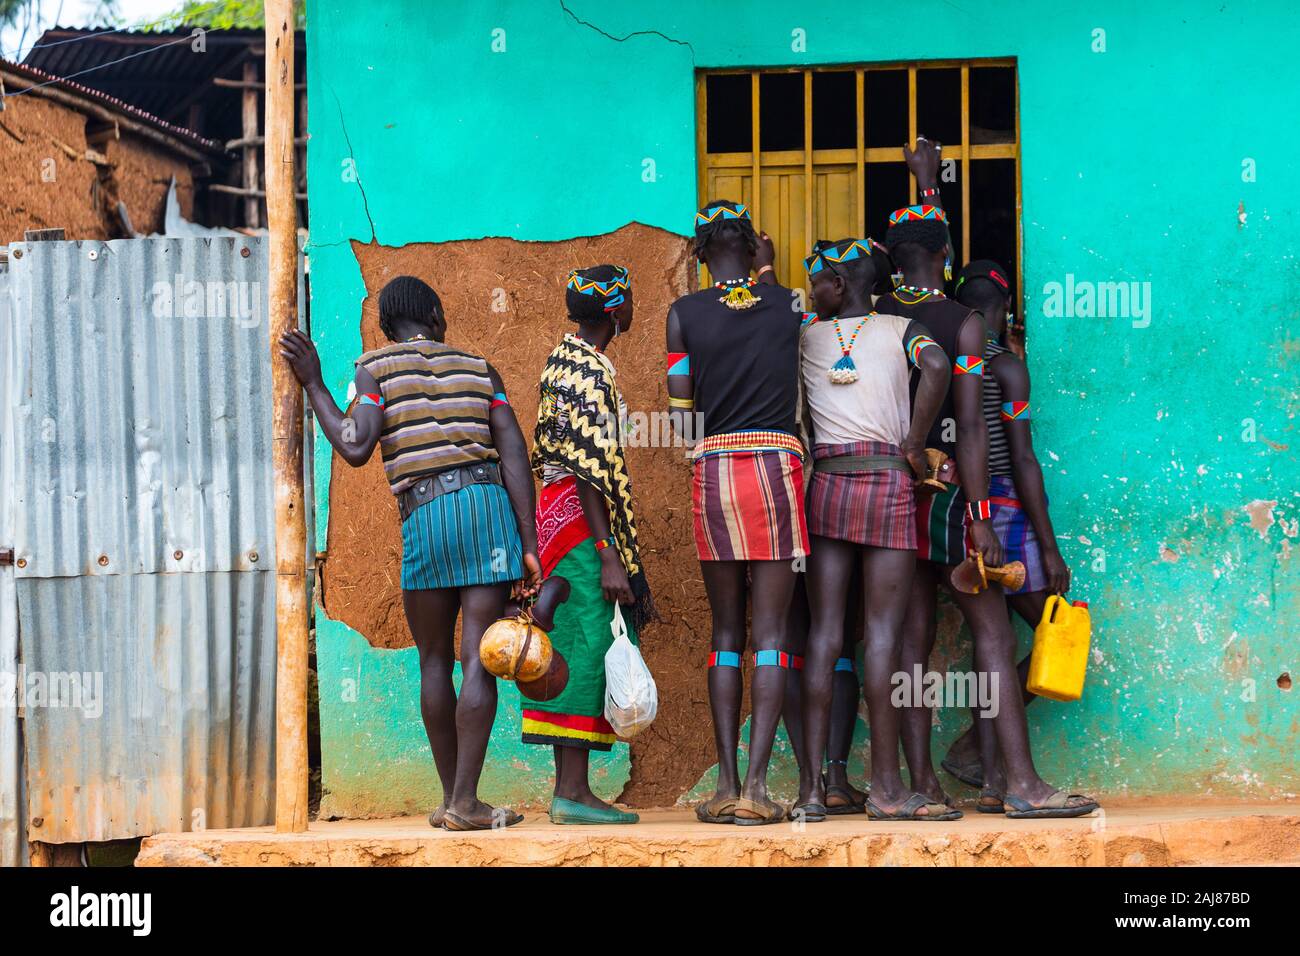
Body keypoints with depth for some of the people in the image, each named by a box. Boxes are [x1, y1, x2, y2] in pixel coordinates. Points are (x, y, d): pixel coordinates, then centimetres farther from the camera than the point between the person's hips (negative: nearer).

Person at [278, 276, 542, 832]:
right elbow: (515, 457, 4)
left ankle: (450, 798, 16)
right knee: (477, 659, -4)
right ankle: (464, 801, -11)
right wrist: (529, 546, 2)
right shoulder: (479, 370, 15)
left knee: (434, 659, 14)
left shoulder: (375, 368, 8)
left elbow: (356, 449, -6)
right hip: (490, 507, 1)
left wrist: (313, 384, 5)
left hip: (425, 516, -1)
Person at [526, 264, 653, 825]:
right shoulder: (590, 372, -15)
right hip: (584, 523, -10)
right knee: (589, 644, -10)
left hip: (561, 517, 10)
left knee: (579, 648, 9)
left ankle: (569, 789, 9)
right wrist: (610, 556, -23)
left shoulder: (567, 358, 16)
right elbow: (590, 471, -21)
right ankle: (573, 792, -12)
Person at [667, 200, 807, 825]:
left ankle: (727, 785, 2)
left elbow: (680, 416, -1)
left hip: (715, 470, 1)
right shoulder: (790, 305, 3)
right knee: (771, 633, -1)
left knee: (726, 633, 8)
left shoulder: (685, 314, 1)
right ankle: (756, 785, -10)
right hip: (779, 466, -1)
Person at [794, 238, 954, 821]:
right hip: (887, 481, -3)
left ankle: (812, 784, -3)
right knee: (883, 632, -4)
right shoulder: (902, 330, 4)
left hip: (825, 482, 3)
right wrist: (915, 445, -7)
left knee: (824, 630, 1)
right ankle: (886, 787, -5)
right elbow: (936, 367, -15)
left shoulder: (806, 337, 10)